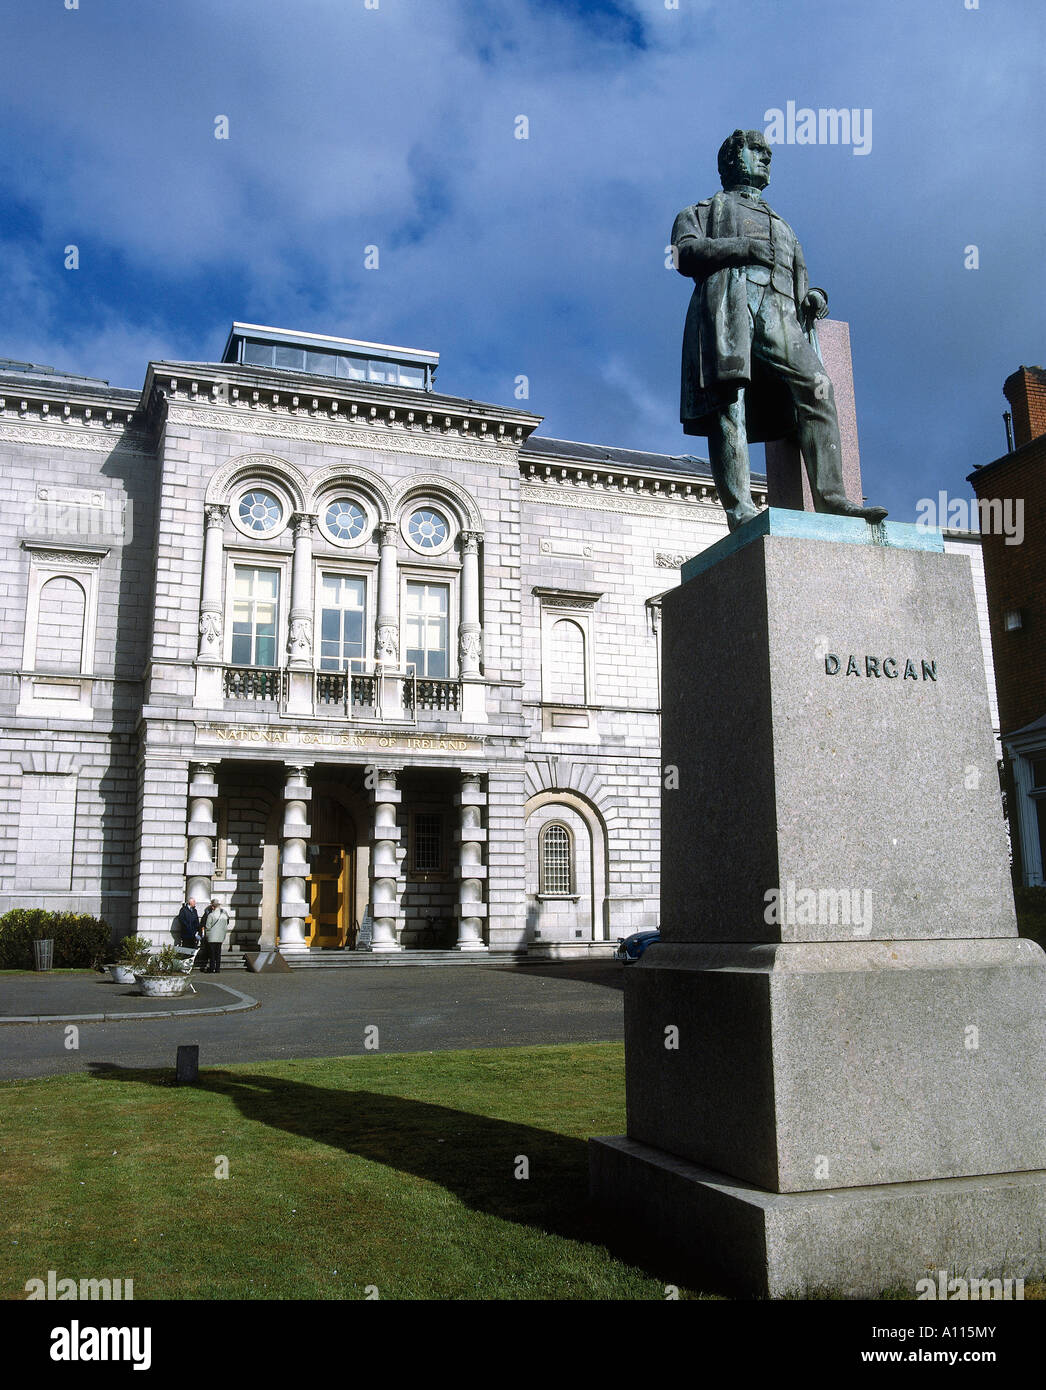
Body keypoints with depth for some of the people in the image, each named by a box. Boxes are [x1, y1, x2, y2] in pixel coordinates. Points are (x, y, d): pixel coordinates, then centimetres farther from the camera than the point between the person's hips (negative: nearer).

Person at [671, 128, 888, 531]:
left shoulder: (781, 225, 43)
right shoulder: (704, 211, 28)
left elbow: (798, 282, 35)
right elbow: (684, 253, 7)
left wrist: (813, 298, 9)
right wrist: (745, 247, -5)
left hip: (780, 314, 4)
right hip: (729, 301, -4)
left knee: (816, 390, -19)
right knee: (729, 401, -22)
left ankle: (831, 499, -27)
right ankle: (739, 508, -33)